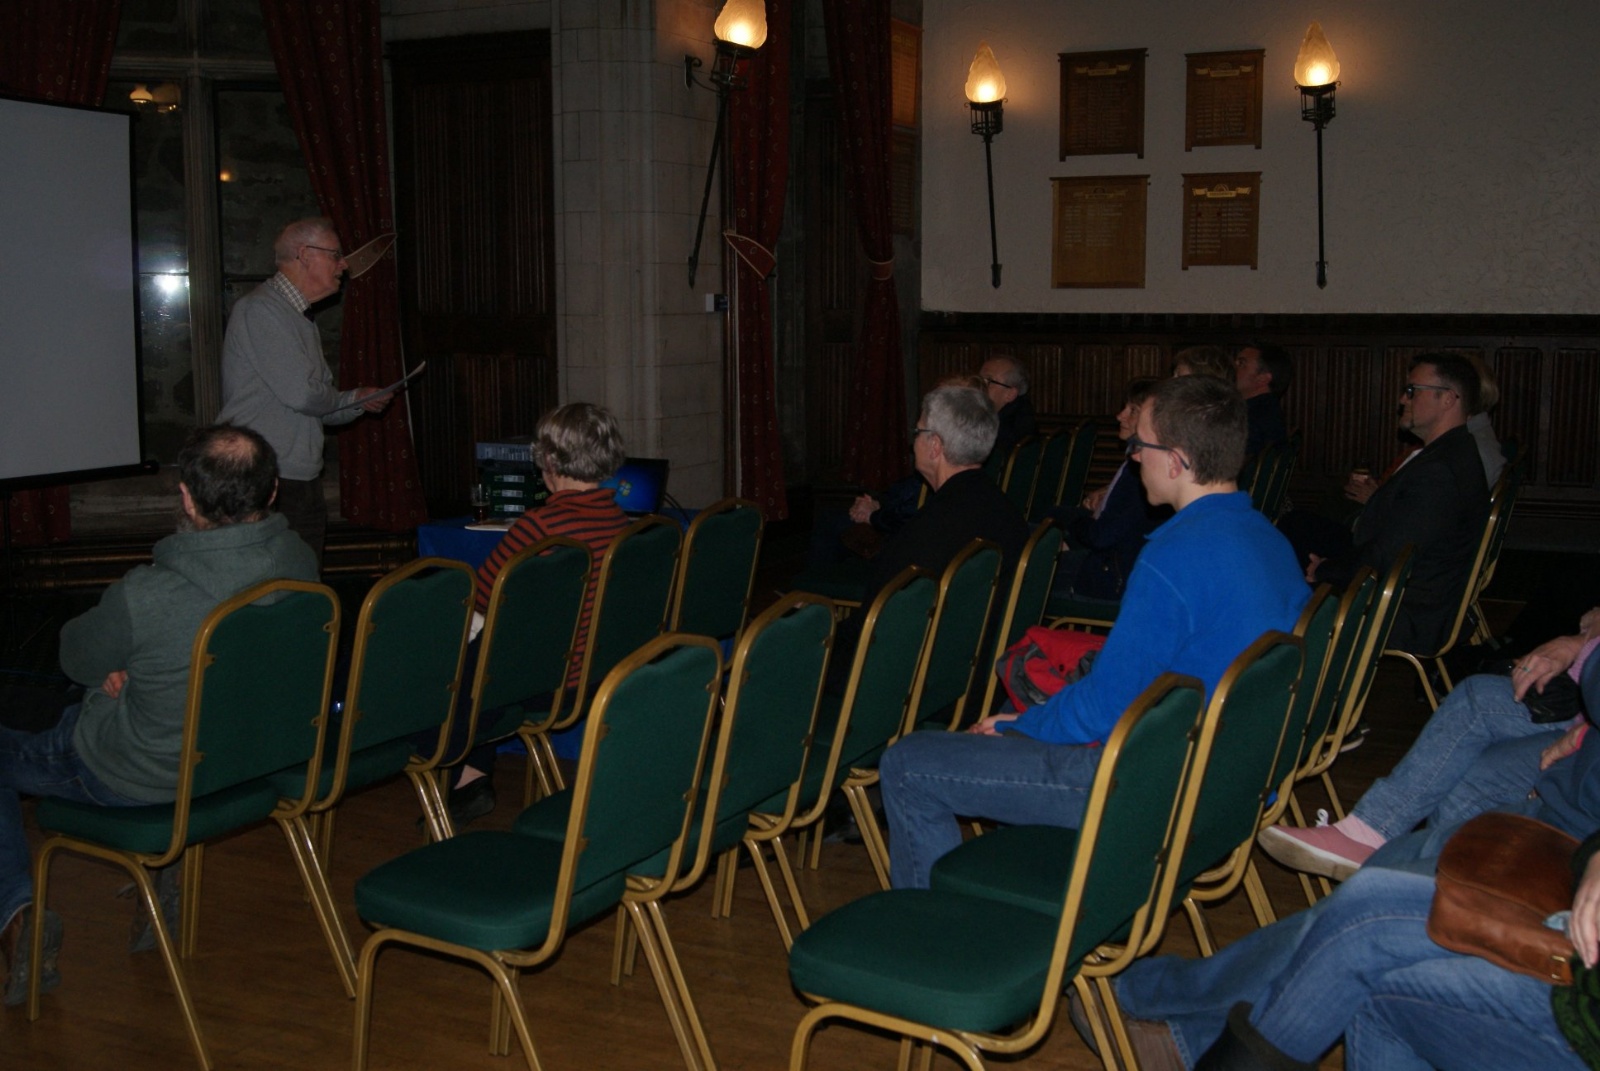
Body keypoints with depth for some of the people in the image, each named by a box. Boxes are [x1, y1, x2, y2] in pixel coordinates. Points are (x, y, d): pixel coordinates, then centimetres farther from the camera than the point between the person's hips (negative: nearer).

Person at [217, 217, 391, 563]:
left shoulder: (299, 319, 19)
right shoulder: (260, 310, -11)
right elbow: (301, 394, -19)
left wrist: (358, 403, 7)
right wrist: (351, 399, 1)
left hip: (304, 481, 9)